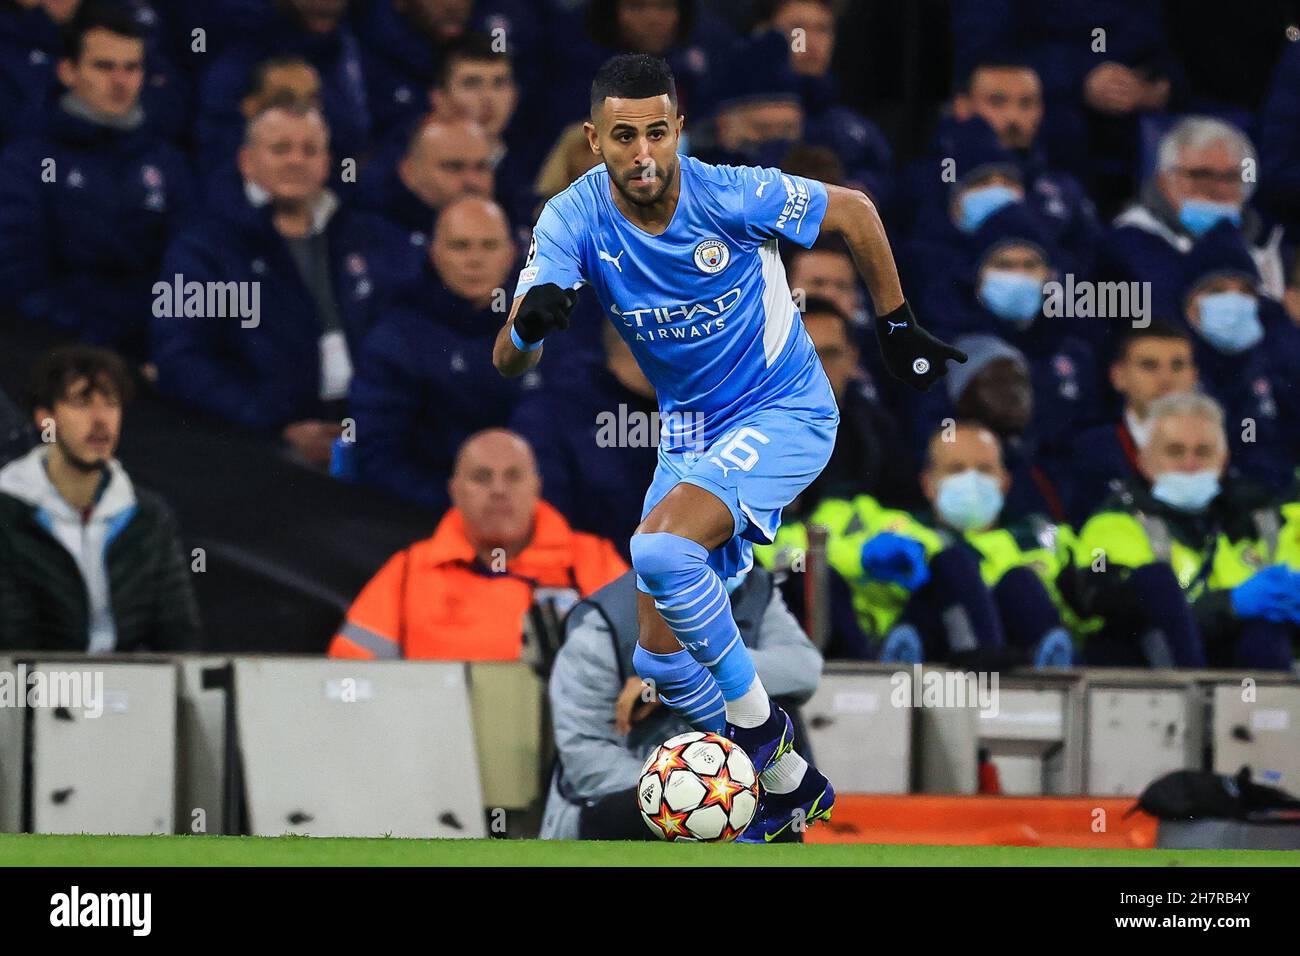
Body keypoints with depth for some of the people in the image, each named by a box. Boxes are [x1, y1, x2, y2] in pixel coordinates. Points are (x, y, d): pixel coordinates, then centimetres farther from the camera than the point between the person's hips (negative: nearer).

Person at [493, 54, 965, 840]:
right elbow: (507, 361, -23)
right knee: (661, 659, 5)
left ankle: (755, 715, -9)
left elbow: (853, 211, -4)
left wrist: (899, 327, 3)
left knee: (661, 551, -30)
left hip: (785, 414, -6)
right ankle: (791, 785, 26)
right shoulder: (574, 220, -15)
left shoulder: (732, 196, -23)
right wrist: (530, 321, -46)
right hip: (692, 428, 6)